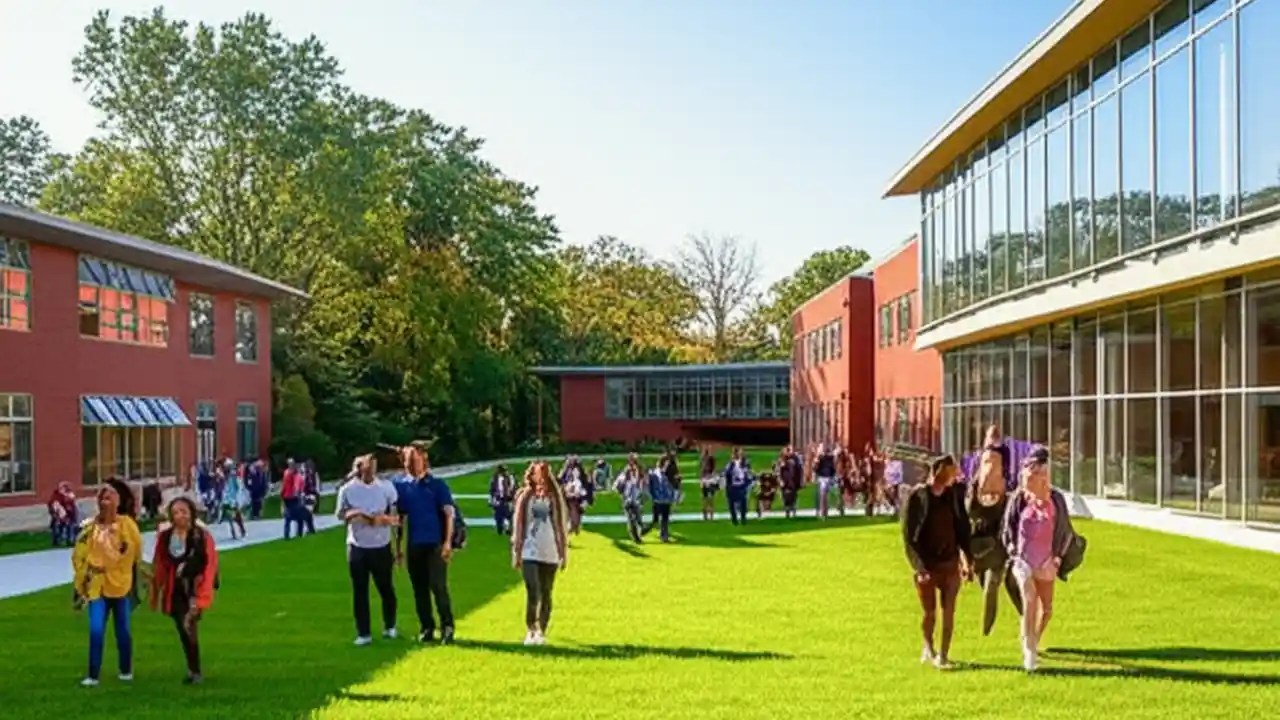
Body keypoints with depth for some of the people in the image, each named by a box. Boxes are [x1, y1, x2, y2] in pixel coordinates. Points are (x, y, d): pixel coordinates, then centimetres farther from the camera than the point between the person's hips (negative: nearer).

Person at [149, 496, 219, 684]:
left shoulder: (203, 537, -10)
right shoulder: (165, 537, 0)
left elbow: (209, 567, -10)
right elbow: (159, 567, 7)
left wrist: (202, 595, -15)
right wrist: (155, 593, 10)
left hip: (194, 589, -4)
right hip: (175, 591, 4)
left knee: (189, 625, -20)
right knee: (183, 631, 8)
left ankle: (195, 671, -10)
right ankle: (193, 670, 22)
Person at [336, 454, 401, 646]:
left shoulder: (386, 487, -1)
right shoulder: (347, 489, -2)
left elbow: (395, 517, 1)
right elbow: (340, 515, 2)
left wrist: (384, 519, -19)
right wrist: (352, 514, -16)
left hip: (381, 547, 0)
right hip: (357, 548, 0)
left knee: (386, 588, 9)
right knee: (359, 591, 3)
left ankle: (390, 627, 27)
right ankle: (364, 633, 11)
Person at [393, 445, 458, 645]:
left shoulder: (437, 485, -1)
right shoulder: (400, 486, 7)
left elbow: (448, 514, -3)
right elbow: (399, 518, 12)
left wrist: (447, 542, -11)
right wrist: (398, 547, 10)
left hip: (435, 544, -3)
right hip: (414, 545, 3)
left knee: (439, 586, -9)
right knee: (419, 590, 7)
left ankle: (447, 627, 0)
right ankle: (426, 629, 17)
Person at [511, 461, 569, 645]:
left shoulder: (554, 497, 6)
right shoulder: (525, 497, 2)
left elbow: (561, 525, 9)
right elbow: (518, 525, 4)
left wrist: (564, 552, 8)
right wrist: (516, 552, 1)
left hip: (550, 554, 2)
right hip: (530, 553, -2)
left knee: (546, 595, 7)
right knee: (533, 594, -12)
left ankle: (542, 632, 17)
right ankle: (530, 631, 0)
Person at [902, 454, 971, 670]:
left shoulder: (954, 495, 1)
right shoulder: (917, 496, -9)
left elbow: (963, 528, 8)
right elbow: (909, 534, -8)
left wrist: (966, 559, 2)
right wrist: (918, 566, -14)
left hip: (950, 562, 2)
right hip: (926, 564, -2)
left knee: (948, 611, 0)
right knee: (929, 612, 8)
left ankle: (944, 654, 9)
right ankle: (928, 648, 32)